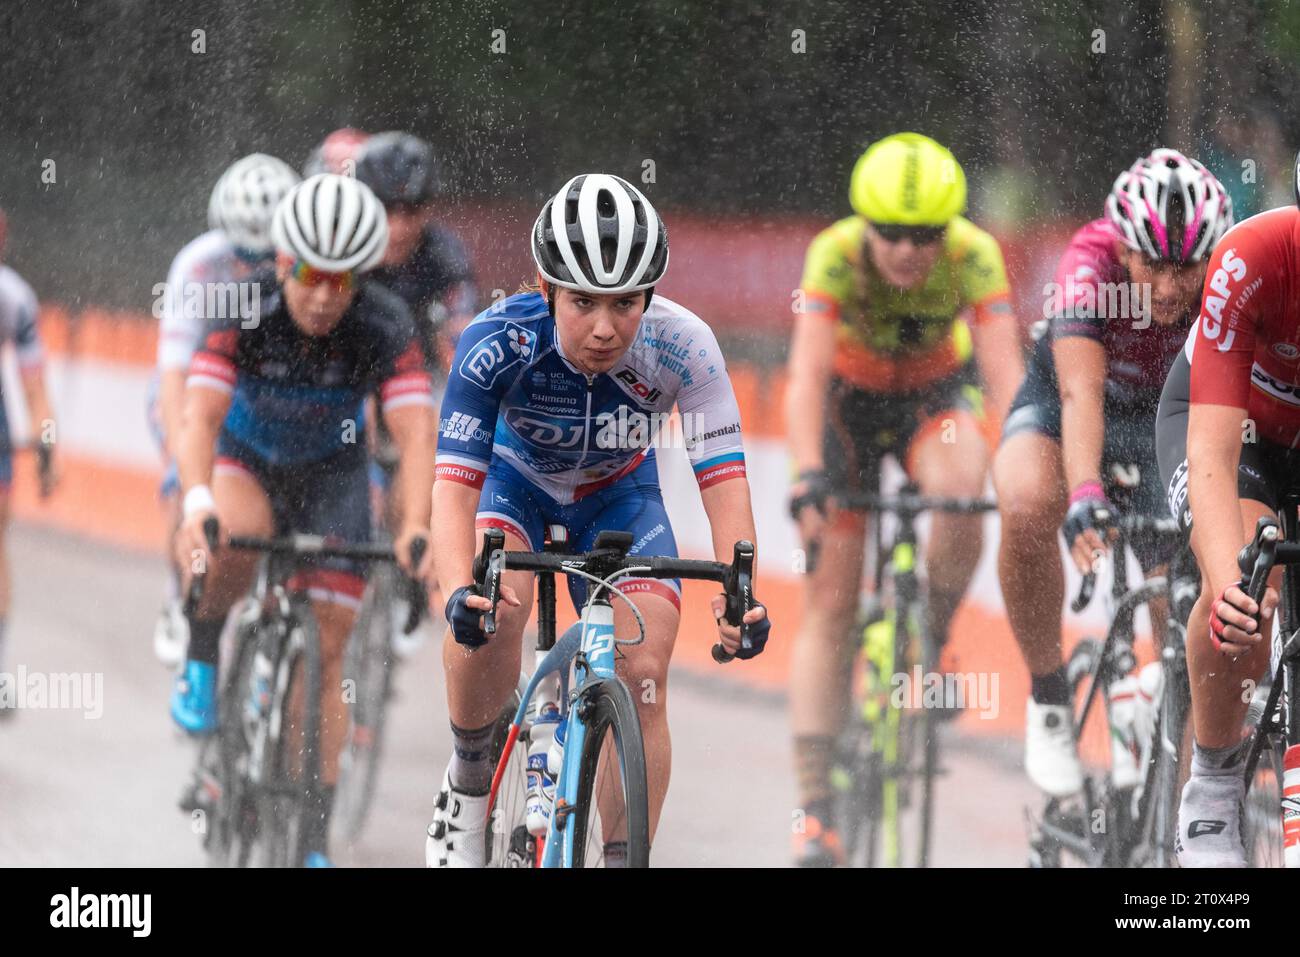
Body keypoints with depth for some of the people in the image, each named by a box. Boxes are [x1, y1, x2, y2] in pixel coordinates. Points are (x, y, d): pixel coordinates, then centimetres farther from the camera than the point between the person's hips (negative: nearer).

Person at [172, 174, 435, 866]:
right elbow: (200, 416, -37)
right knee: (236, 539, -38)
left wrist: (415, 530, -51)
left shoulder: (386, 327, -27)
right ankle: (202, 660, -9)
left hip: (330, 472, 1)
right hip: (244, 457, -1)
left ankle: (313, 840, 2)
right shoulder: (241, 313, -28)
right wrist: (197, 507, -55)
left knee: (326, 652, -6)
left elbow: (416, 434, -34)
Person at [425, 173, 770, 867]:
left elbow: (725, 482, -33)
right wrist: (458, 591, -59)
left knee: (642, 677, -15)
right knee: (490, 615, -30)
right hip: (515, 477, -1)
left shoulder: (684, 348, -32)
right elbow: (454, 485, -40)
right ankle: (469, 783, -5)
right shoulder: (497, 345, -36)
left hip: (618, 491, 1)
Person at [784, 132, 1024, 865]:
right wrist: (808, 474, -54)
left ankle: (933, 643, -10)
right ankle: (815, 809, -6)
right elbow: (807, 374, -39)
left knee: (959, 485, -36)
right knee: (830, 605, -8)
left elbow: (1005, 370, -35)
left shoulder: (975, 255, -28)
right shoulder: (836, 254, -30)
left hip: (936, 394, 0)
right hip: (850, 401, 0)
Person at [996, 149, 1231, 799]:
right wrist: (1085, 497, -63)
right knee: (1027, 507, -35)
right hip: (1061, 409, -3)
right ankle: (1048, 695, -15)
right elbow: (1081, 392, -47)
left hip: (1166, 426, 3)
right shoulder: (1091, 264, -35)